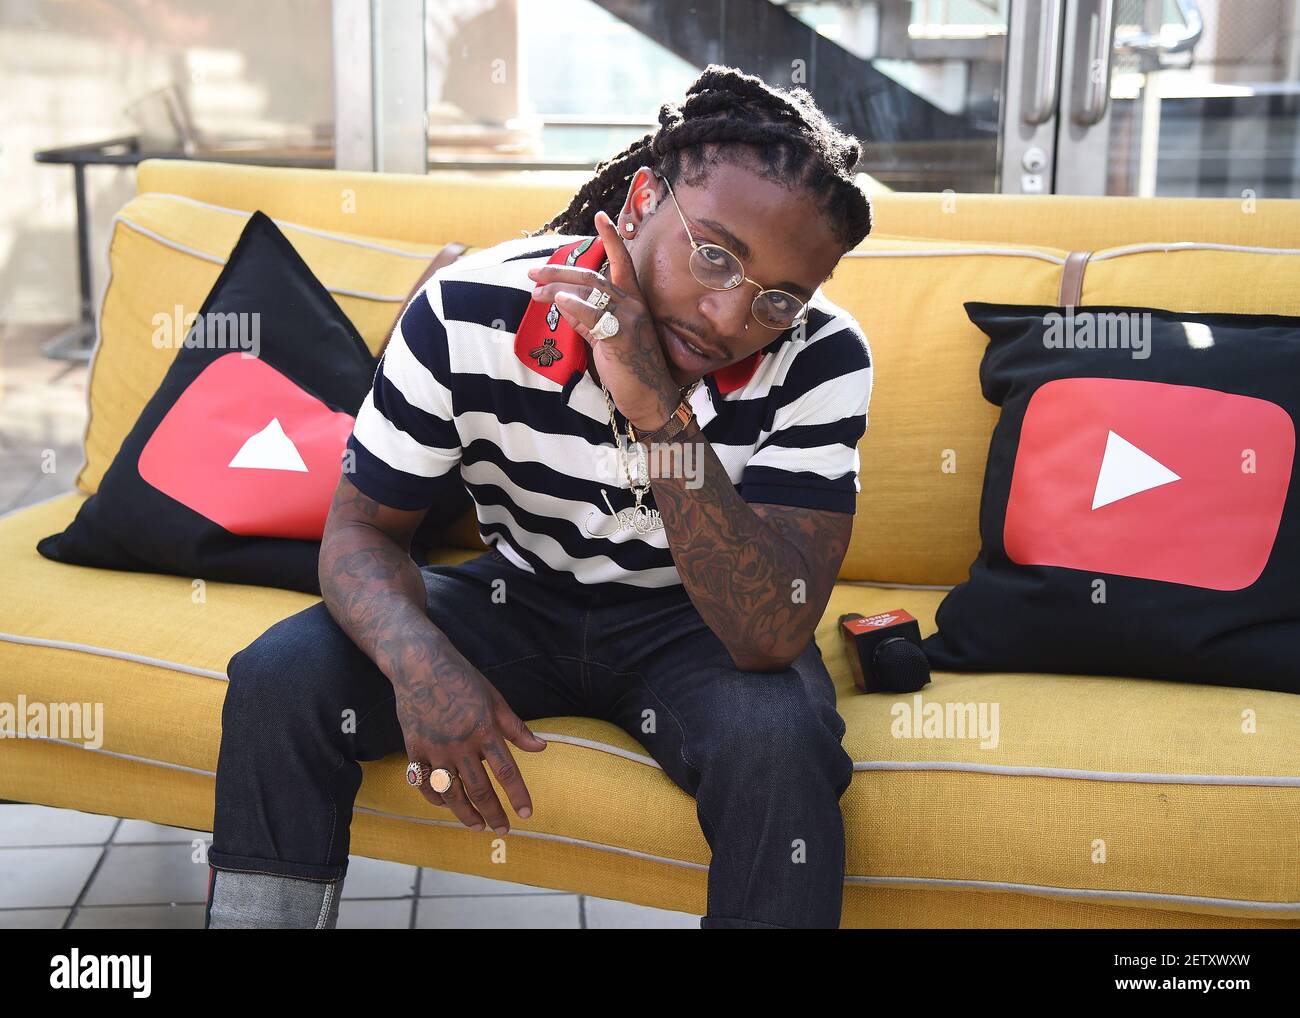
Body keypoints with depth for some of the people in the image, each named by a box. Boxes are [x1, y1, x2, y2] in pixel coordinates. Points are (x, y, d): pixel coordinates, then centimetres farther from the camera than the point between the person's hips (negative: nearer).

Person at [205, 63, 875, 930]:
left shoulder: (824, 361, -24)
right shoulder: (467, 315, -20)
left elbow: (772, 637, -31)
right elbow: (364, 529, -10)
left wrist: (664, 417, -43)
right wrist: (421, 662, -33)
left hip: (696, 625, -1)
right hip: (517, 596, 2)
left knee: (781, 740, -33)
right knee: (279, 679, -20)